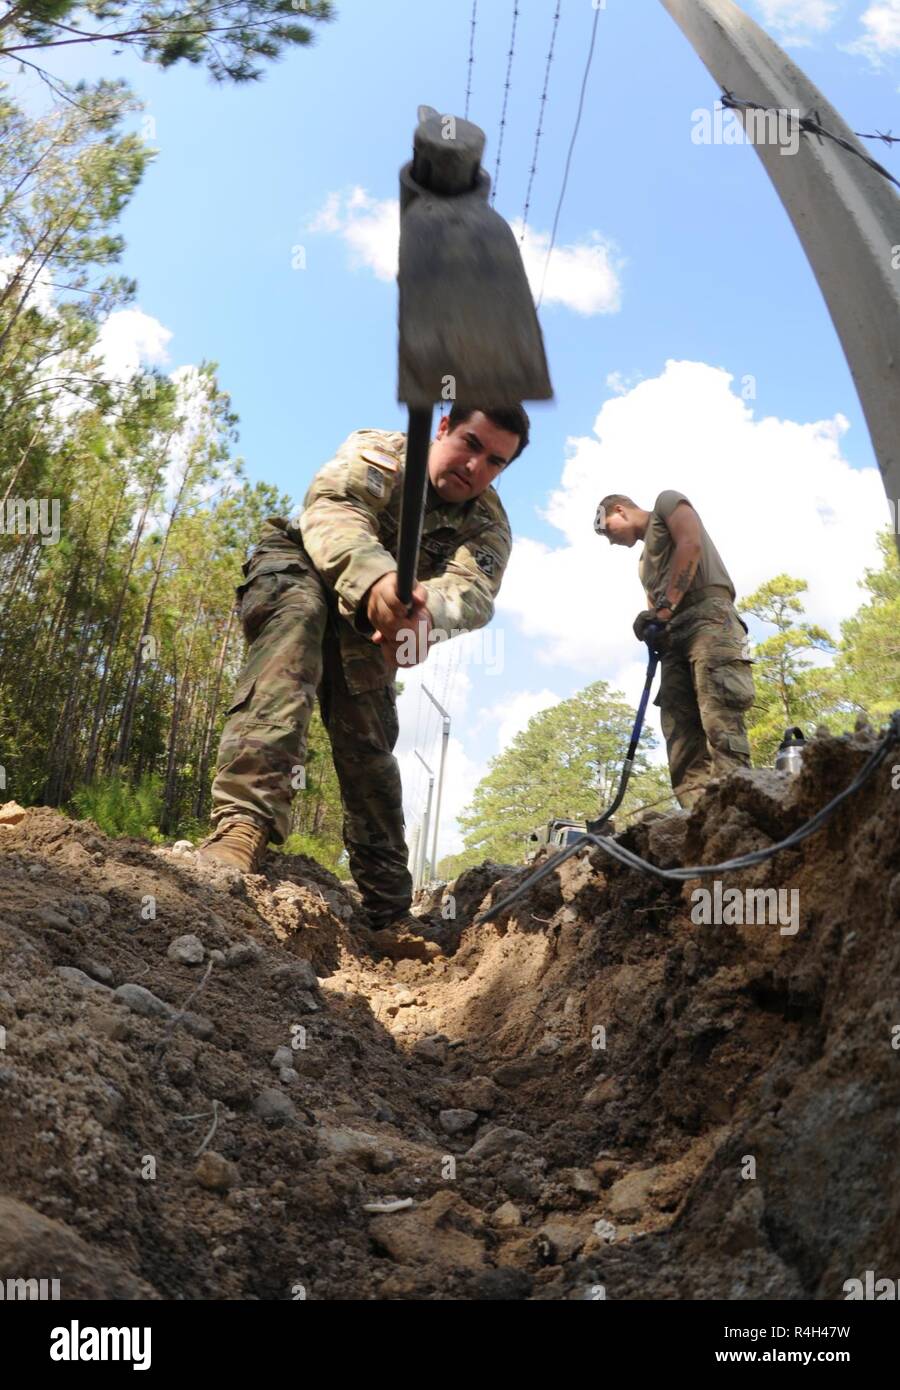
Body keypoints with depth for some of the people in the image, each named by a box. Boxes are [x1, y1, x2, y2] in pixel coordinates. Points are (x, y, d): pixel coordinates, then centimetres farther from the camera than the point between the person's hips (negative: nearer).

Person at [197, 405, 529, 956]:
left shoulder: (489, 528, -9)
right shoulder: (380, 454, -16)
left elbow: (472, 590, -30)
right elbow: (330, 510, -36)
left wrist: (428, 613, -56)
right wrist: (374, 577, -59)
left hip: (366, 637, 4)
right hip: (299, 573, -4)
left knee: (371, 754, -6)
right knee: (298, 615, -37)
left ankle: (391, 914, 5)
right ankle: (245, 820, -51)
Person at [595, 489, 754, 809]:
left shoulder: (667, 503, 16)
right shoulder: (645, 561, 36)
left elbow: (691, 545, -4)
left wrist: (666, 607, -10)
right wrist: (651, 622, -1)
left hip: (707, 616, -8)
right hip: (674, 634, 8)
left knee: (719, 721, -24)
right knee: (681, 737, -8)